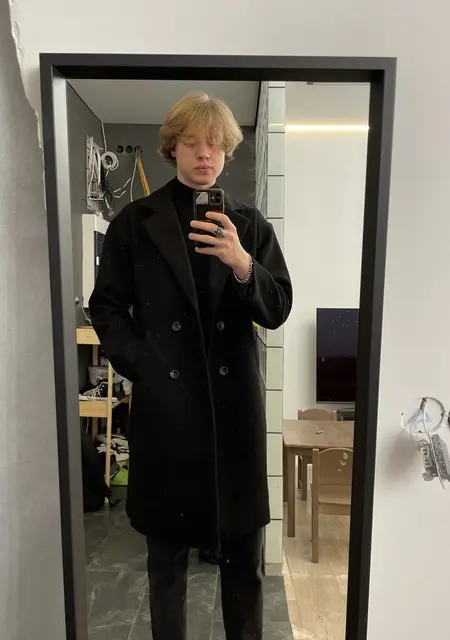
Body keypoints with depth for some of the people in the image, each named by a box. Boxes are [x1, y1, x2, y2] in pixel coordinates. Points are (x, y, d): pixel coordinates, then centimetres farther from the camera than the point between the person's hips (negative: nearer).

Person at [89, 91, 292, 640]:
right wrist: (138, 363, -7)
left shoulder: (249, 224, 7)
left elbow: (277, 311, 0)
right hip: (163, 403, -1)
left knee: (243, 545, 14)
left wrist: (243, 264, -17)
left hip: (235, 399, 1)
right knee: (167, 546, 15)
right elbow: (106, 306, 6)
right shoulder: (134, 222, 4)